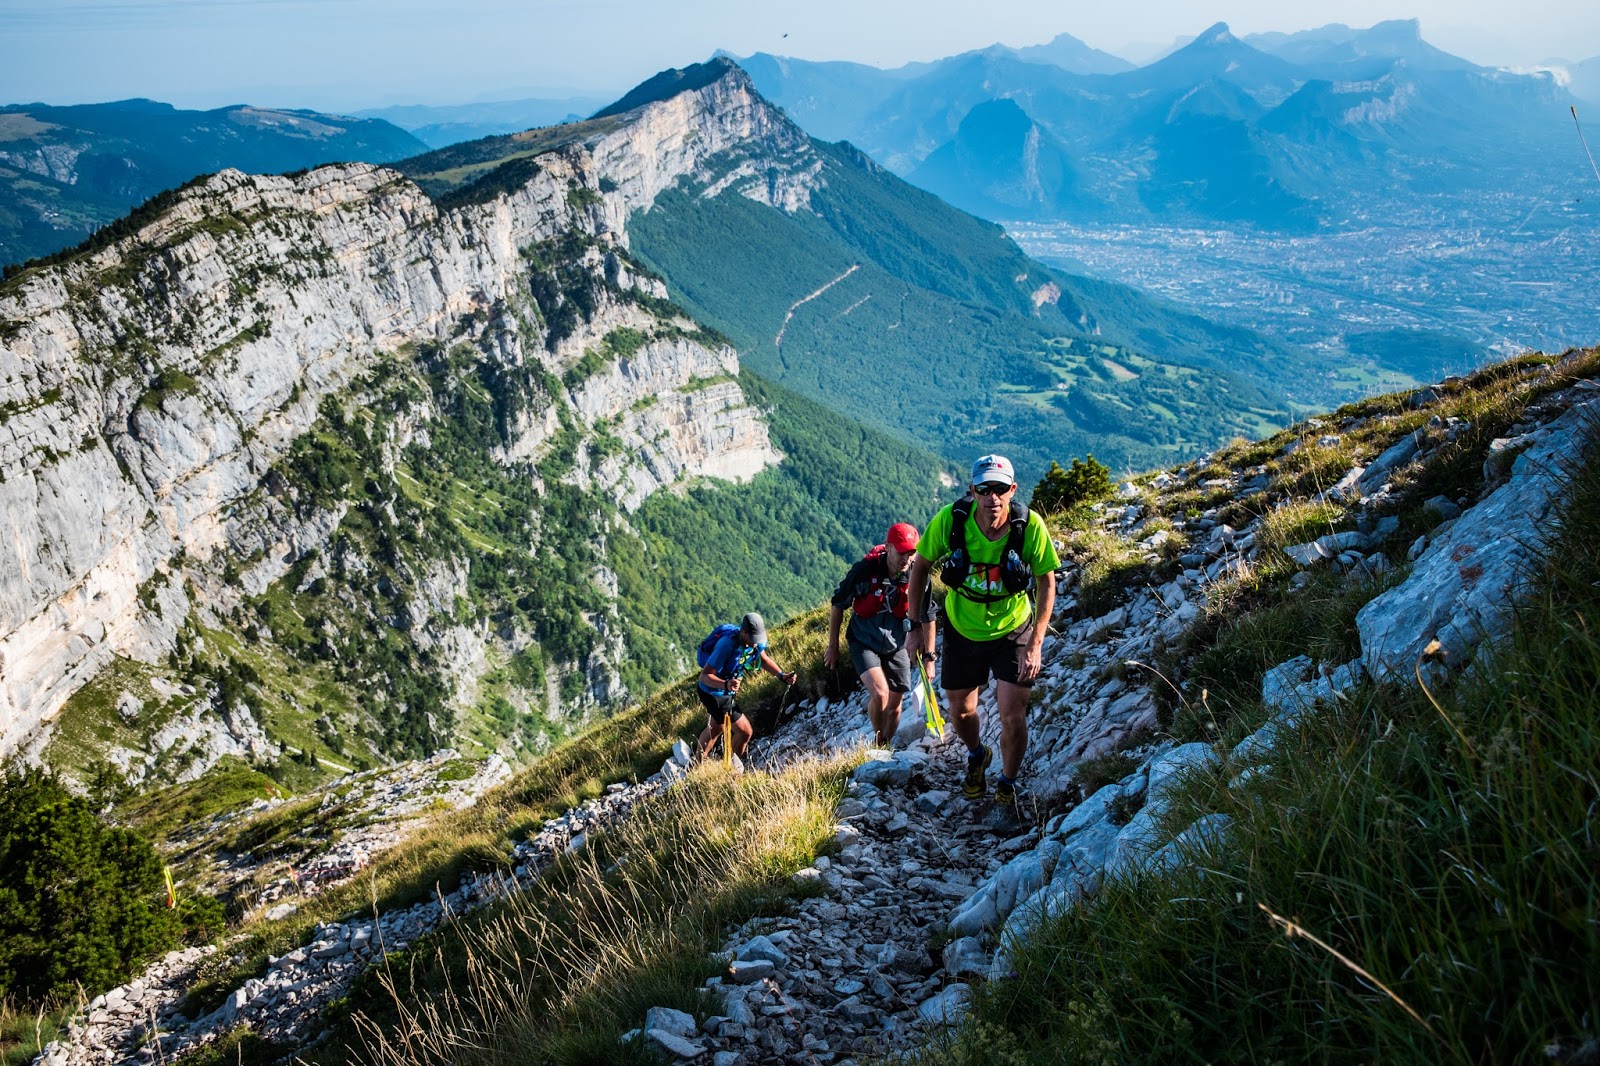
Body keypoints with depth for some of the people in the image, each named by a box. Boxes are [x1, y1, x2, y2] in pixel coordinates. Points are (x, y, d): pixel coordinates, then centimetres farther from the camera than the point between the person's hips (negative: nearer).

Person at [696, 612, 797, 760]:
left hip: (726, 692, 9)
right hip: (713, 692, -9)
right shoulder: (727, 645, -36)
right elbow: (705, 675, -36)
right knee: (745, 731, -5)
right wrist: (725, 685, -54)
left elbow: (764, 659, 4)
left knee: (715, 729, 28)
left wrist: (781, 675, -13)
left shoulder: (754, 639, -13)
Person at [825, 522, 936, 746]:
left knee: (894, 704, 7)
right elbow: (838, 605, -8)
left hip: (896, 645, 3)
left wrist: (928, 658, -1)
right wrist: (833, 646, -1)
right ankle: (878, 742, 2)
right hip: (864, 643, -3)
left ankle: (887, 747, 31)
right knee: (879, 693, -23)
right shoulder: (865, 570, -24)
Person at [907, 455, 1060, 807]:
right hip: (962, 631, 2)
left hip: (1013, 631, -1)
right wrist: (917, 624, -6)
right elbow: (920, 567, -7)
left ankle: (1007, 784, 21)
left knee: (1013, 716, -7)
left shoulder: (1030, 525, -25)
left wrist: (1035, 645, -17)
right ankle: (977, 755, 49)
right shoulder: (950, 520, -25)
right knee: (961, 710, 15)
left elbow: (1046, 582, -12)